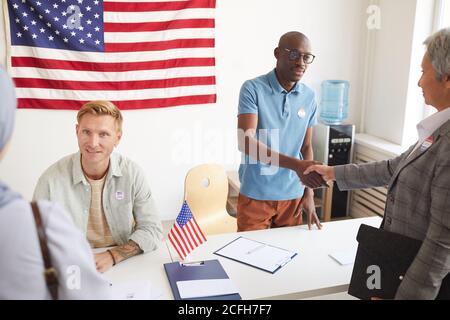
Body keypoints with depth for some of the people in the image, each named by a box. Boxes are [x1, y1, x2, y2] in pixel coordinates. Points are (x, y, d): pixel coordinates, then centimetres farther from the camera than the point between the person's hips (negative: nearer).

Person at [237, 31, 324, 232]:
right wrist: (296, 165, -31)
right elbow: (245, 142, -22)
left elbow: (306, 147, 9)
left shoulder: (309, 97, 3)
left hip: (293, 195, 4)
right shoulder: (253, 89, -12)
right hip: (256, 194, -4)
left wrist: (309, 193, 3)